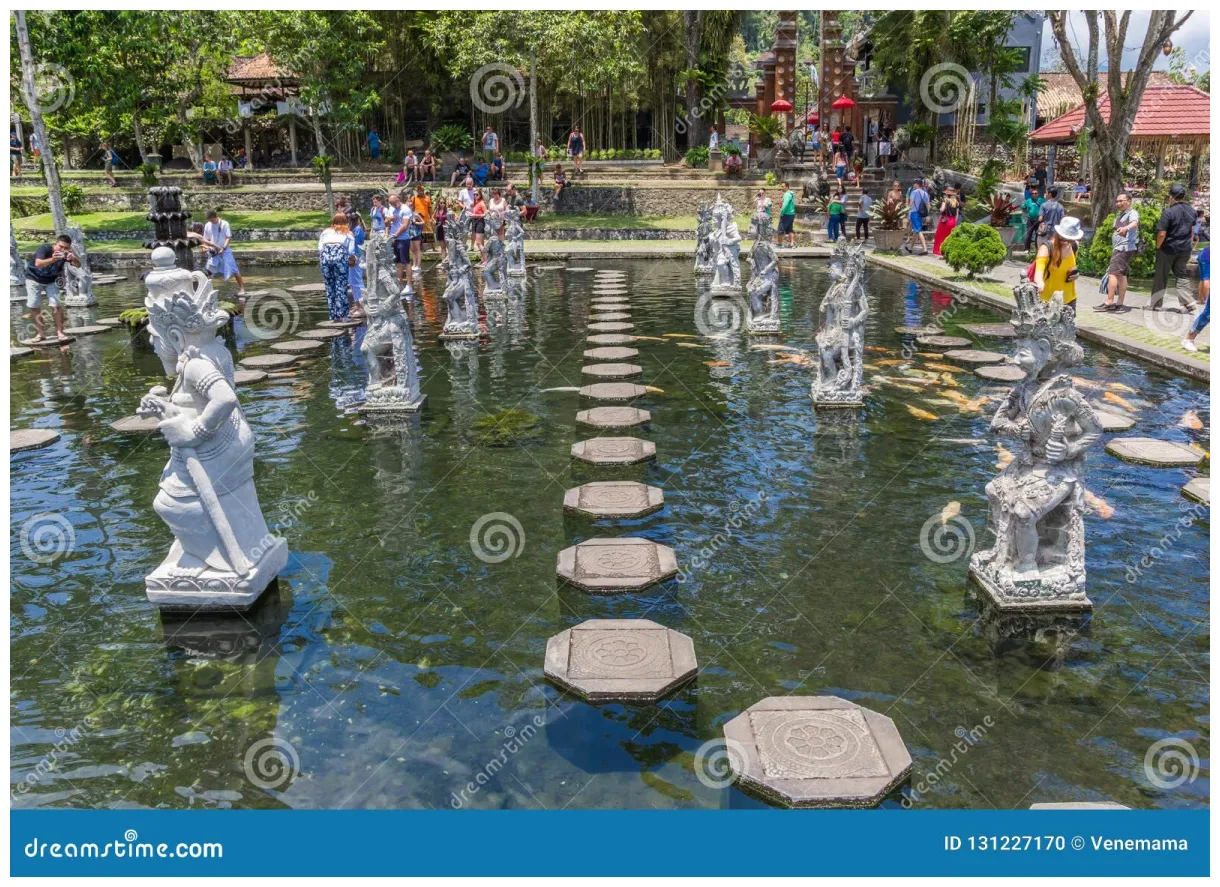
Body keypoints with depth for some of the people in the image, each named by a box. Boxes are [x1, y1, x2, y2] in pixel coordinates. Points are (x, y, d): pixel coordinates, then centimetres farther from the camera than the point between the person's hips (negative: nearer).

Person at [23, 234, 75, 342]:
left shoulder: (66, 253, -19)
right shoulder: (44, 248, -29)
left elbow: (78, 265, -26)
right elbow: (38, 264, -44)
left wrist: (73, 258, -48)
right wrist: (52, 259, -62)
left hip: (51, 281, 2)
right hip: (34, 279, -2)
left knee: (56, 305, -12)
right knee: (33, 306, 0)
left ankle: (59, 332, -2)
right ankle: (40, 333, 11)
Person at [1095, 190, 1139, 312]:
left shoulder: (1132, 213, -9)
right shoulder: (1121, 215, 21)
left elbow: (1134, 223, -32)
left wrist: (1126, 228, -54)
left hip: (1125, 248, -11)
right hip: (1119, 248, 11)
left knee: (1112, 273, -17)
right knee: (1121, 275, 10)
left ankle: (1109, 302, -22)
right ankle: (1119, 303, 14)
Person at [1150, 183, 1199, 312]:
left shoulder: (1169, 212, -19)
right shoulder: (1191, 211, 4)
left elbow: (1162, 234, -21)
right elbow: (1192, 230, 16)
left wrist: (1158, 247, -6)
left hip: (1168, 249, -6)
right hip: (1185, 249, 6)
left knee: (1160, 276, 7)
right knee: (1181, 275, 13)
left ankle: (1155, 304, 14)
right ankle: (1187, 302, 3)